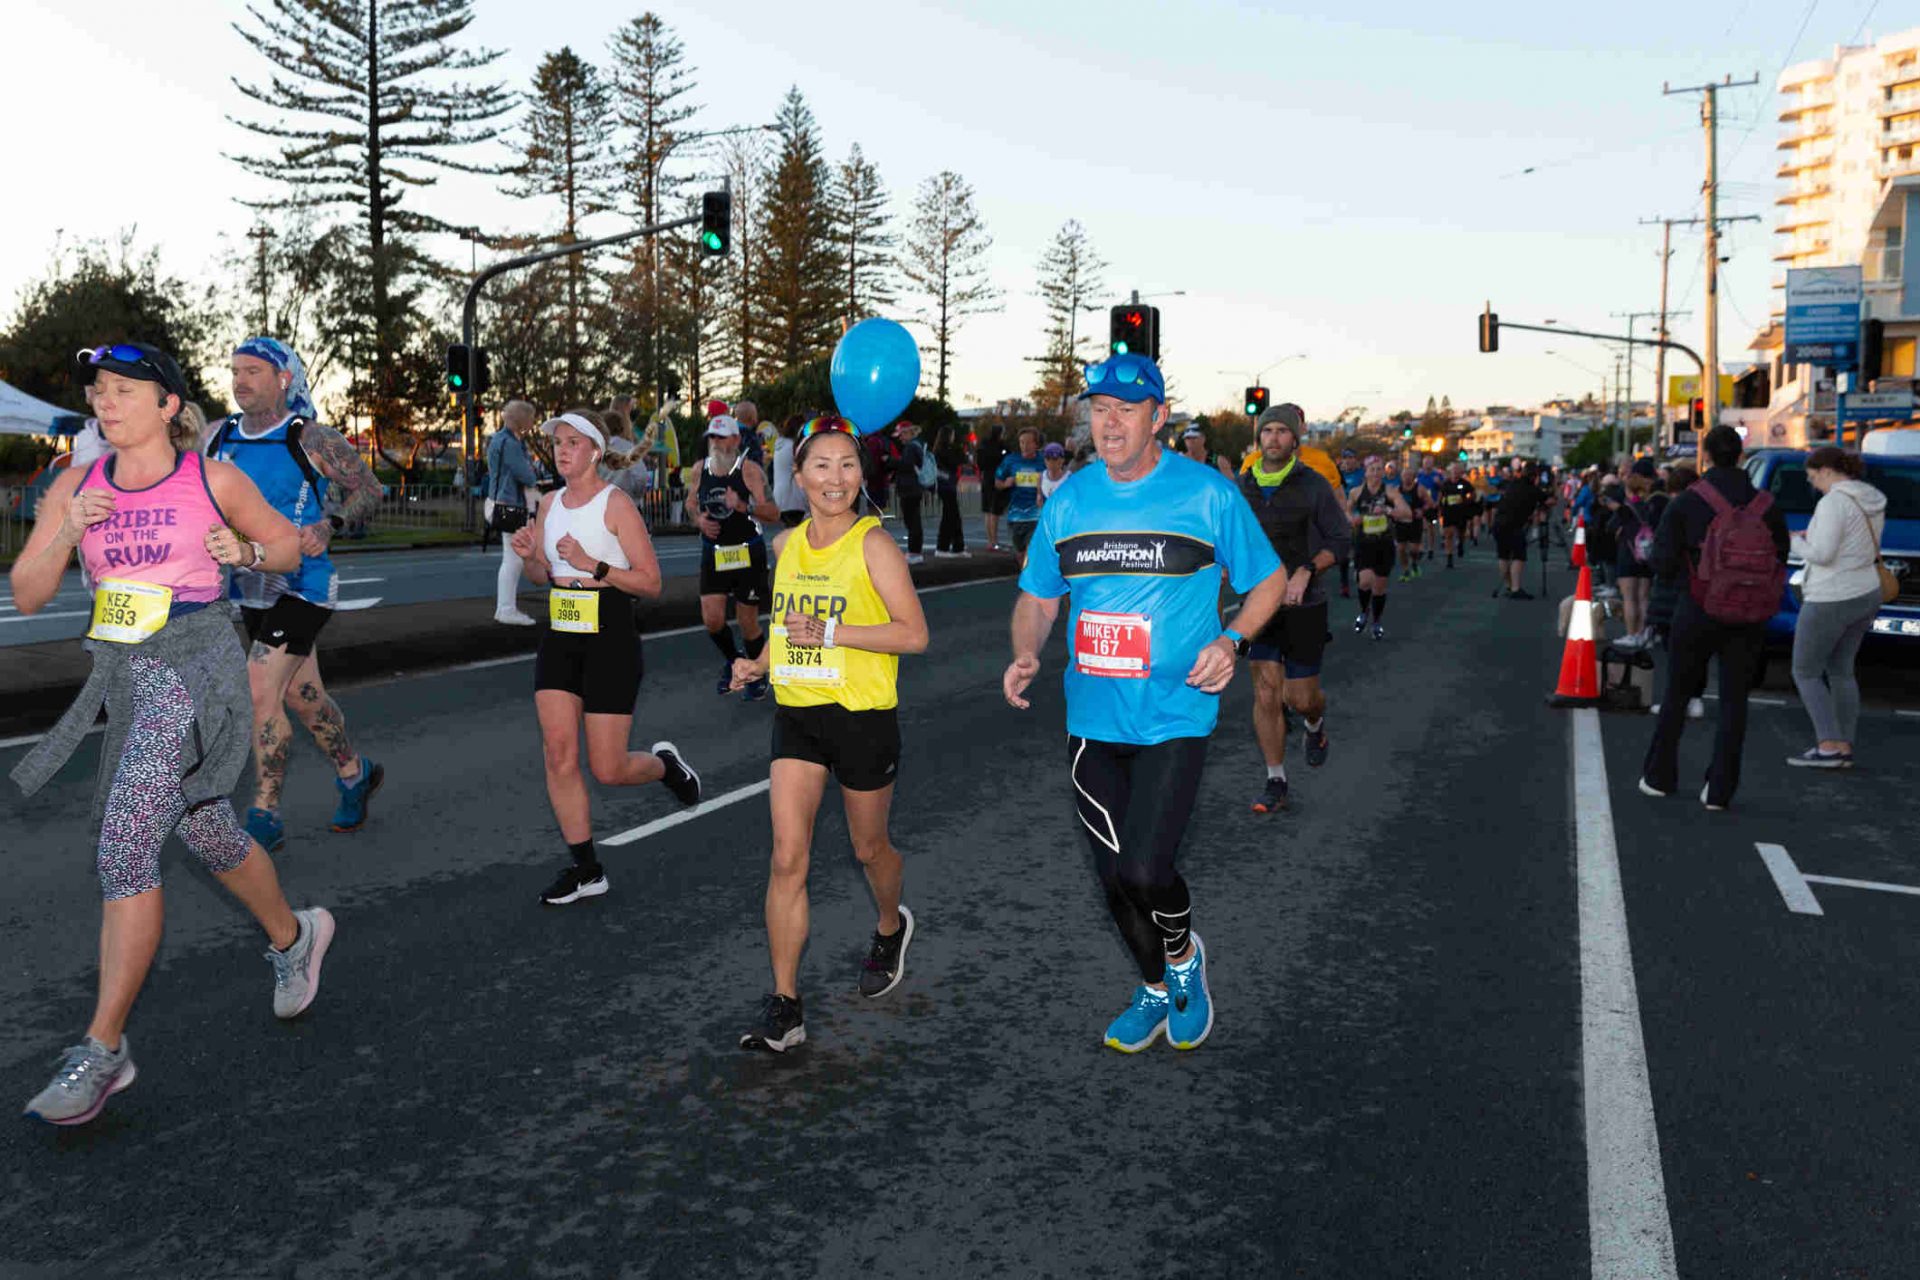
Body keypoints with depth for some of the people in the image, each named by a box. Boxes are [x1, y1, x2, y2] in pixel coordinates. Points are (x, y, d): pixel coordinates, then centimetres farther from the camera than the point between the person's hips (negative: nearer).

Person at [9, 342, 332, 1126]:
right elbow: (26, 596, 4)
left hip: (196, 671, -6)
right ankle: (294, 936, 45)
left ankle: (103, 1050, -6)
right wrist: (66, 534, -13)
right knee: (211, 838, 19)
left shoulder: (214, 481, -4)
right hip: (124, 676, 6)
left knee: (123, 848, -14)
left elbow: (288, 545, 10)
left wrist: (243, 552, -11)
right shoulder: (75, 487, 6)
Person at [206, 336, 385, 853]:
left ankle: (264, 820, -3)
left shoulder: (311, 439, -11)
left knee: (261, 691, -13)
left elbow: (369, 489, -4)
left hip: (301, 584, -6)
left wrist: (327, 526, -20)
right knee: (302, 694, 16)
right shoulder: (220, 438, 5)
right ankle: (355, 774, 38)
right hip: (253, 588, 7)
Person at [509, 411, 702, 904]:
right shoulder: (550, 503, 9)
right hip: (559, 641, 6)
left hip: (610, 642, -6)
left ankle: (665, 764, 31)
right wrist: (529, 557, -2)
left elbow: (651, 583, -12)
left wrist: (592, 565, -22)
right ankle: (585, 869, 8)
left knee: (608, 770, -3)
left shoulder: (616, 504, -10)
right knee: (558, 753, -3)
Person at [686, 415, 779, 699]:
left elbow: (773, 513, -16)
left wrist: (744, 506, -32)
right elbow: (691, 502, 19)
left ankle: (757, 674, 27)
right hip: (713, 554, 4)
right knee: (712, 620, -3)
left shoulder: (749, 470, -12)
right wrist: (699, 519, -2)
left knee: (748, 622, 3)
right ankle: (732, 660, 28)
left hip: (747, 553, -3)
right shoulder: (700, 469, 2)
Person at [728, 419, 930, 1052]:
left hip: (863, 716, -4)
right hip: (796, 715, 4)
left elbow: (914, 633, -15)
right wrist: (760, 664, 6)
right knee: (787, 859, -6)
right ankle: (784, 1005, 0)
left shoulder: (873, 544, -11)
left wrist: (833, 632, -24)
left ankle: (890, 928, 48)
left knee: (869, 847, 15)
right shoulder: (785, 544, 7)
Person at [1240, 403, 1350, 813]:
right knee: (1266, 693, -3)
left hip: (1304, 606, -2)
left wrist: (1305, 572, -20)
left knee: (1301, 698, 3)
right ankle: (1275, 784, 6)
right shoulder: (1241, 487, 1)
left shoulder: (1313, 485, -9)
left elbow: (1342, 541, -7)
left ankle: (1316, 724, 41)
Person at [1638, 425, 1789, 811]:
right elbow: (1780, 560, 4)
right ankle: (1720, 790, 5)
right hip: (1747, 618, 1)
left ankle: (1659, 776, 20)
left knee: (1676, 694, 14)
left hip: (1697, 610, -1)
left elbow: (1663, 561, -10)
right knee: (1734, 700, 7)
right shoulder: (1766, 505, -1)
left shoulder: (1686, 503, -8)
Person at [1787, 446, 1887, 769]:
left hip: (1831, 601, -9)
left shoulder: (1833, 503, -20)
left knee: (1805, 673, 4)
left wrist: (1795, 541, -4)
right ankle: (1844, 749, 17)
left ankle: (1828, 748, -1)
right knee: (1839, 672, 16)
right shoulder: (1872, 501, 8)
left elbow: (1821, 554, -23)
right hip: (1863, 595, 9)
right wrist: (1815, 537, 14)